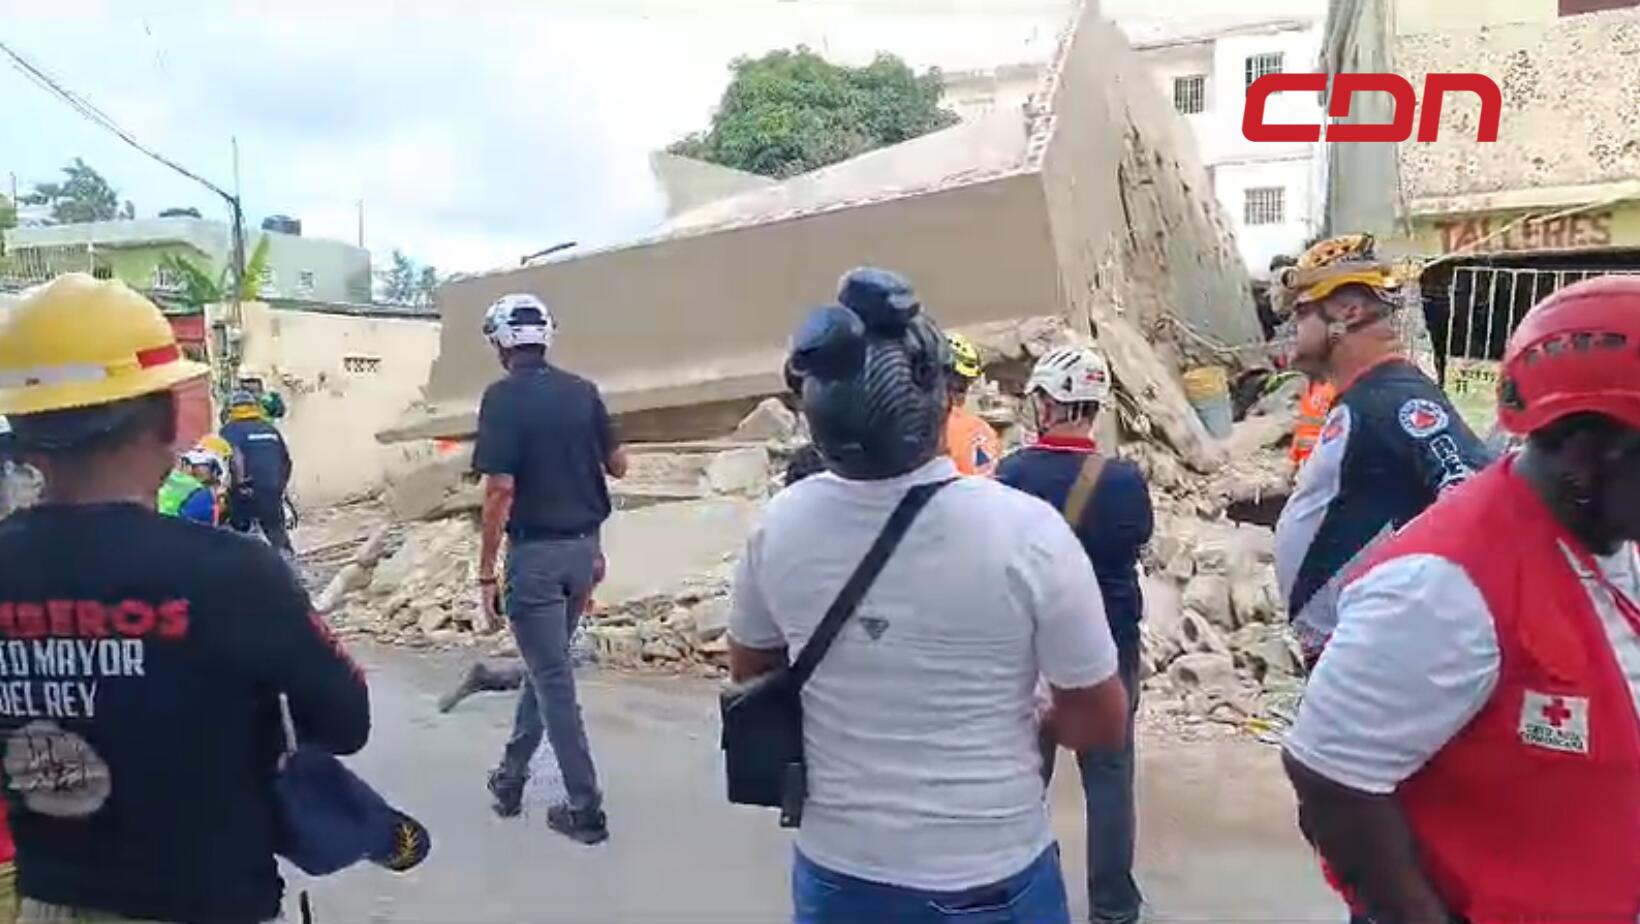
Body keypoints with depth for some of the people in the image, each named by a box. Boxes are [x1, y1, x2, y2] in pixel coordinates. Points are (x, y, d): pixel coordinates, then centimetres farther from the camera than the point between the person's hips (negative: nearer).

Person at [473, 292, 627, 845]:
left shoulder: (503, 398, -13)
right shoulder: (583, 391, 4)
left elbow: (500, 491, -17)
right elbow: (619, 466, 10)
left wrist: (487, 573, -11)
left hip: (535, 553, -6)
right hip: (583, 547, 6)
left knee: (553, 679, 1)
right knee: (546, 665, 20)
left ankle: (586, 809, 6)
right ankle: (512, 774, 34)